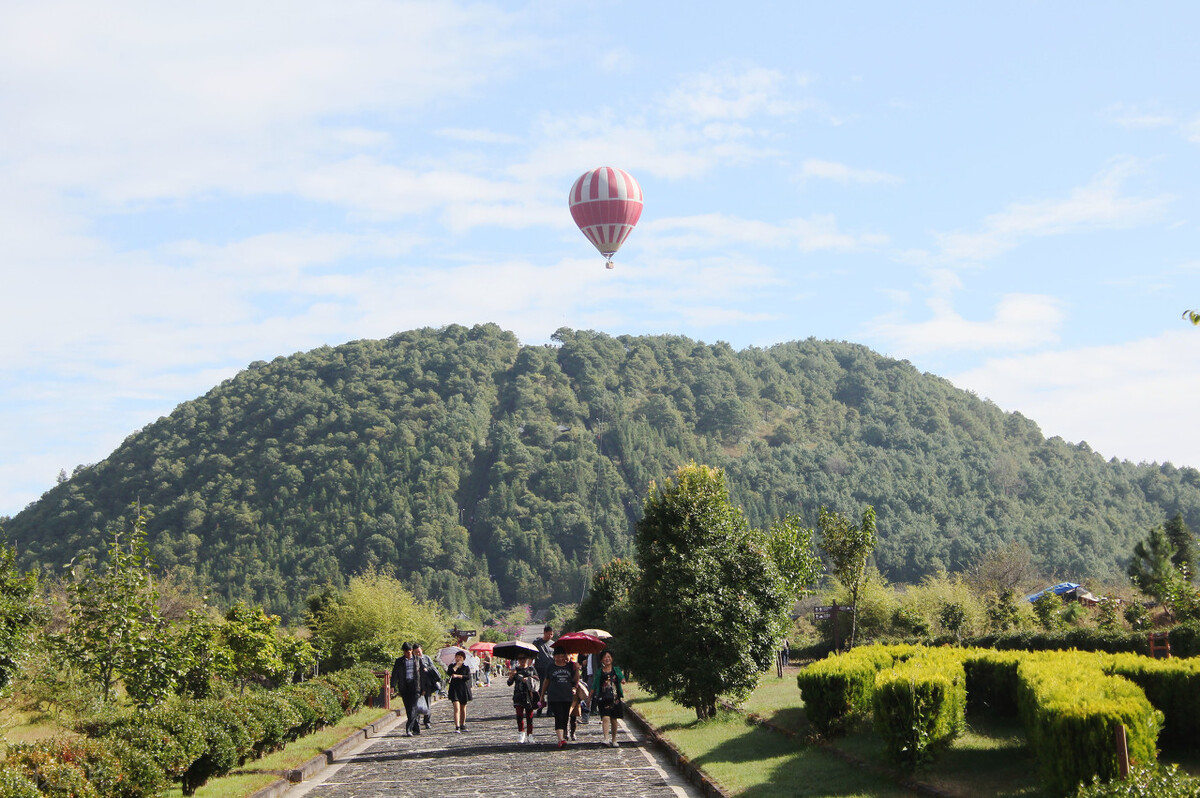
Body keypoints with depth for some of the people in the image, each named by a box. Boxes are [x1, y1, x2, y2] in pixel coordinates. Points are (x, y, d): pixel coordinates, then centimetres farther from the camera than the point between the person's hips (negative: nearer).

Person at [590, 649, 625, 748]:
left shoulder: (616, 670, 11)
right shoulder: (599, 672, 8)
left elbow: (622, 677, -3)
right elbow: (594, 686, 12)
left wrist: (623, 680, -26)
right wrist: (589, 697, 9)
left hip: (615, 698, 1)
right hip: (603, 698, -1)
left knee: (614, 719, 8)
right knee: (605, 718, -17)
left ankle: (613, 740, 22)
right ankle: (606, 739, -27)